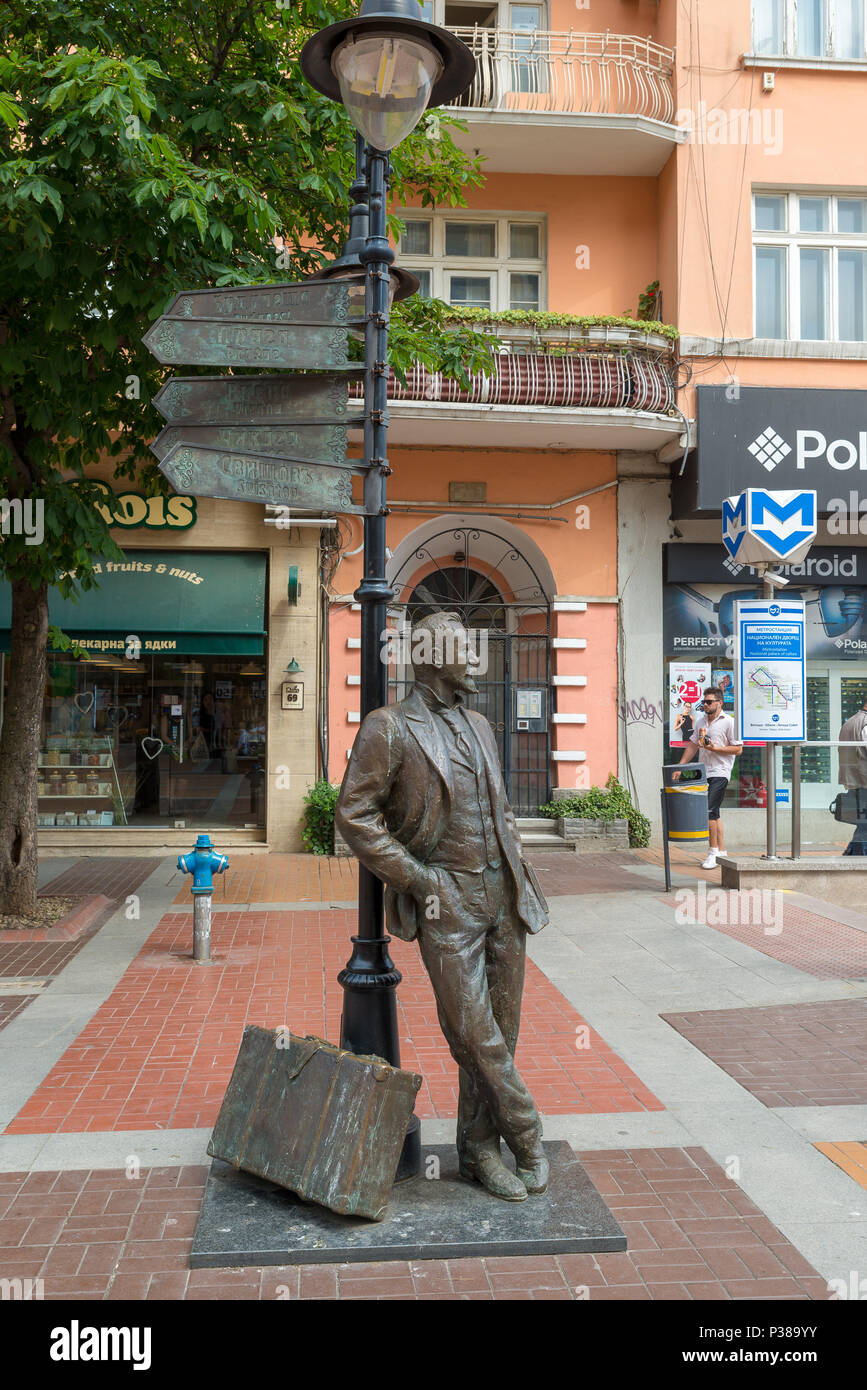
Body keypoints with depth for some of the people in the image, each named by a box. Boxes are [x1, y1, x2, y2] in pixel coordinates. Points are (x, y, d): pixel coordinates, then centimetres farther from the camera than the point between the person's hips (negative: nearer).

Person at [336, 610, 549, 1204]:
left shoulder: (479, 725, 15)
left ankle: (479, 1148, 23)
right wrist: (418, 878, -12)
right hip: (446, 900, -6)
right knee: (475, 1032, -5)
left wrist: (519, 869, 14)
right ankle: (527, 1136, 15)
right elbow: (355, 815, -9)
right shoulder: (389, 728, -7)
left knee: (502, 1027, 9)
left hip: (504, 894, 6)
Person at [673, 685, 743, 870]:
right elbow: (692, 745, 19)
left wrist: (715, 748, -17)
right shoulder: (700, 721, 14)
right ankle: (721, 851, 18)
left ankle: (713, 853, -6)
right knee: (713, 813, 10)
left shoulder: (729, 722, -6)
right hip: (704, 772, 7)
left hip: (720, 773, -7)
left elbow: (738, 749, -8)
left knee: (710, 811, -14)